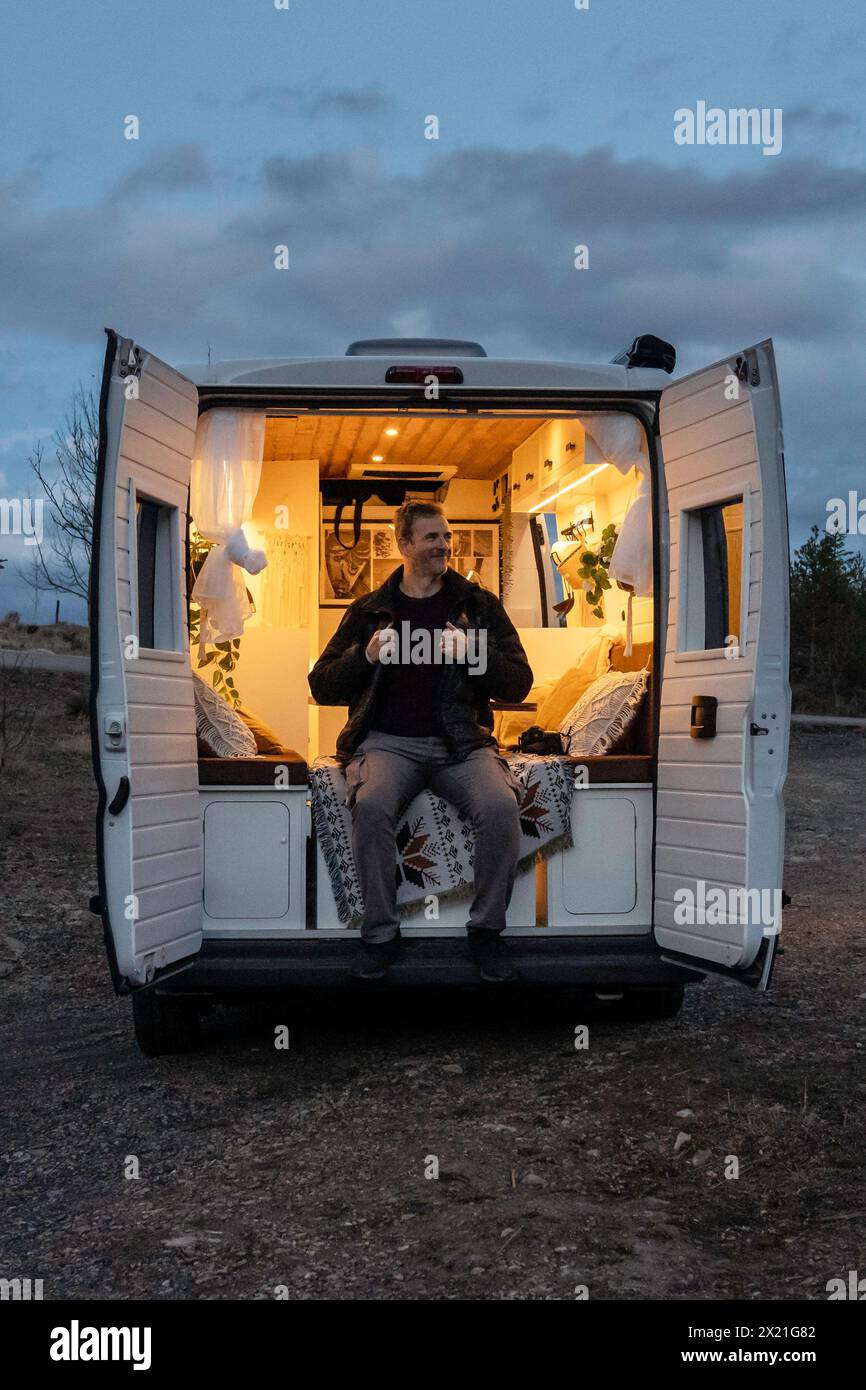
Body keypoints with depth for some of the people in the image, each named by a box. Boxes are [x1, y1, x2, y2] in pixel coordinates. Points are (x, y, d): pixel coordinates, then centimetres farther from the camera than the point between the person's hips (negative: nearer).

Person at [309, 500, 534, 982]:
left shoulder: (479, 605, 11)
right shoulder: (369, 610, 12)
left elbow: (519, 684, 6)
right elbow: (321, 687, 10)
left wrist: (472, 655, -12)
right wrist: (366, 656, -9)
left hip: (460, 742, 0)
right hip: (388, 740, 0)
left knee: (502, 806, -30)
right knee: (372, 805, -33)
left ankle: (487, 930, -10)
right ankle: (380, 933, -16)